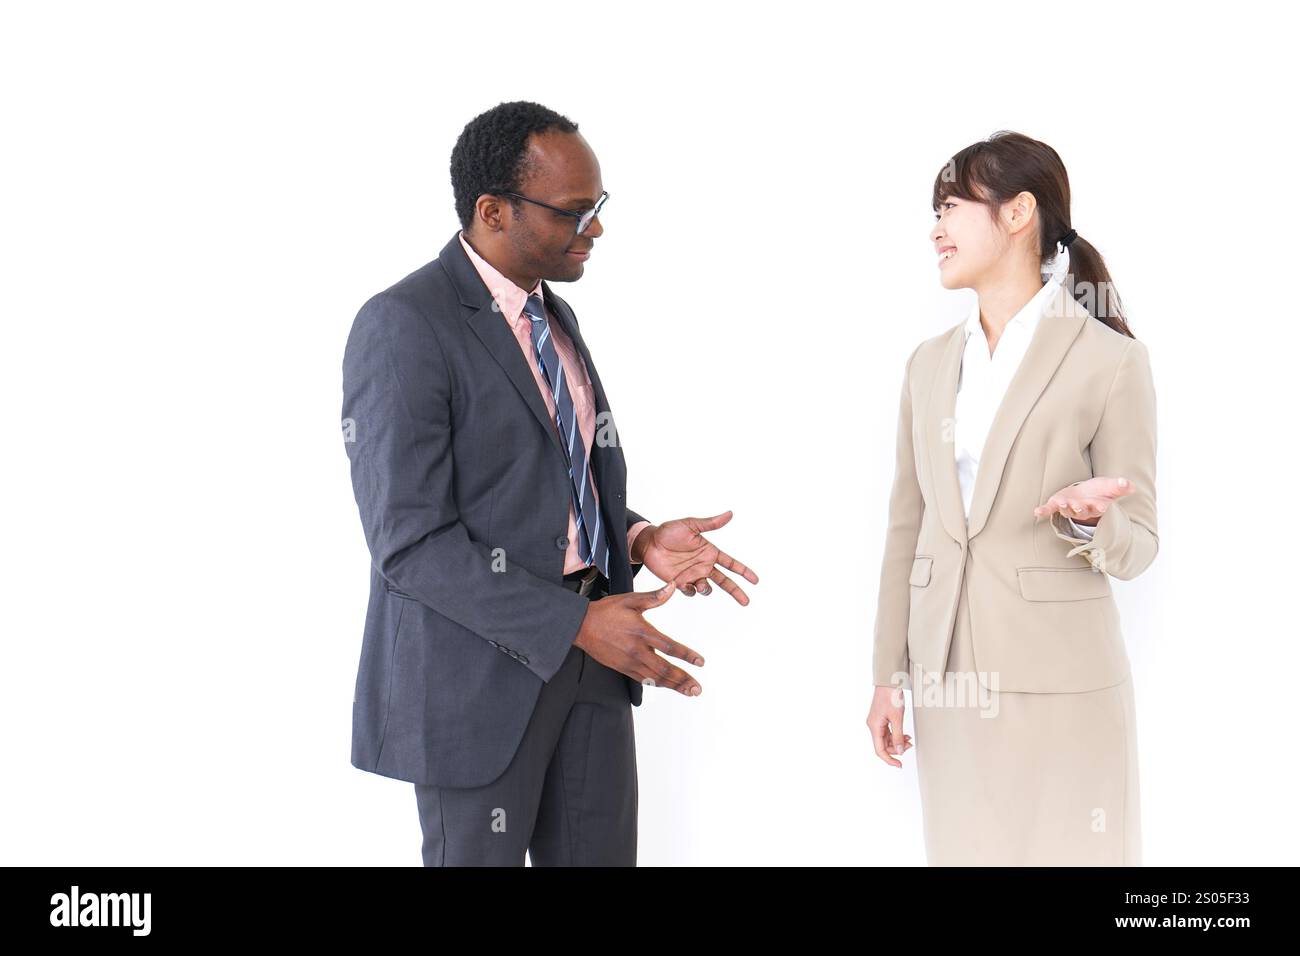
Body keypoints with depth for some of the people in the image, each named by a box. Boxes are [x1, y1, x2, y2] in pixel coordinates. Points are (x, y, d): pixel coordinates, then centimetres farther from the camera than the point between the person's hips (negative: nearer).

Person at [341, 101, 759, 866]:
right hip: (480, 667, -7)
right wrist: (576, 623, -24)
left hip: (585, 657, 7)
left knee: (600, 854, 12)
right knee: (481, 856, 8)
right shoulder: (403, 327, -17)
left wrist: (639, 539, 0)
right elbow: (412, 542, -21)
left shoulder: (556, 316, 10)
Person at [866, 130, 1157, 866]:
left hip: (1060, 688, -4)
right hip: (950, 683, 5)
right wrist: (888, 675, 9)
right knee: (963, 850, 9)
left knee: (1066, 853, 1)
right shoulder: (932, 363, 9)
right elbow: (907, 529, 11)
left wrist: (1087, 522, -25)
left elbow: (1136, 547, -3)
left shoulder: (1109, 360, -6)